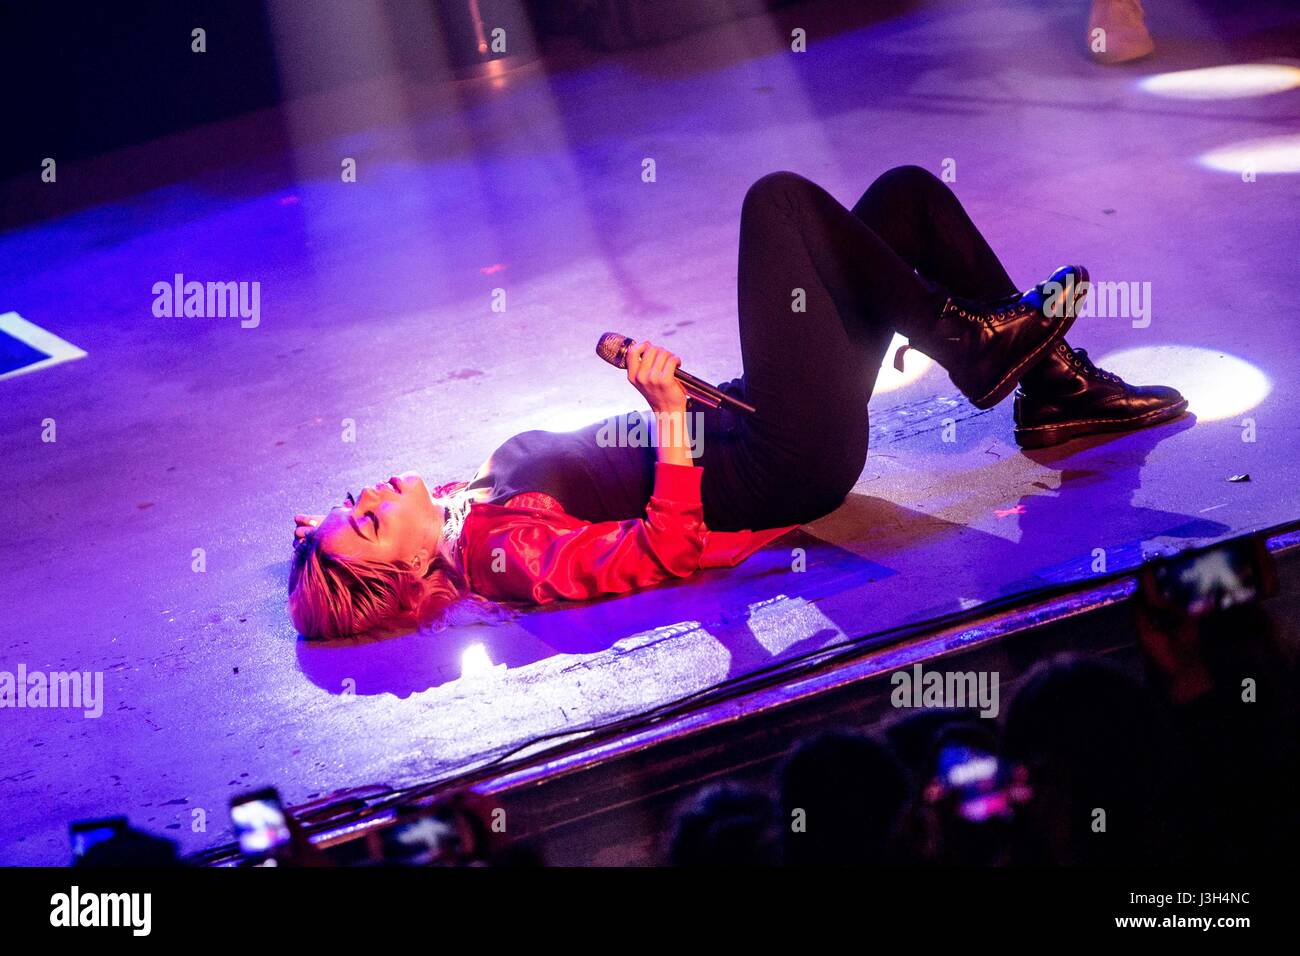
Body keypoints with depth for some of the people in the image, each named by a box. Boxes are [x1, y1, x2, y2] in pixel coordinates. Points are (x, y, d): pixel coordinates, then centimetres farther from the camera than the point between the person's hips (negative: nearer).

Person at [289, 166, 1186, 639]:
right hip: (794, 464, -9)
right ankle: (975, 346, -4)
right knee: (780, 198, -17)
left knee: (906, 194, 5)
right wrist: (671, 410, -33)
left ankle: (1057, 388, 13)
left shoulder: (466, 503, 0)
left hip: (742, 423, 9)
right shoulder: (503, 555, -24)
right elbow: (667, 550, -30)